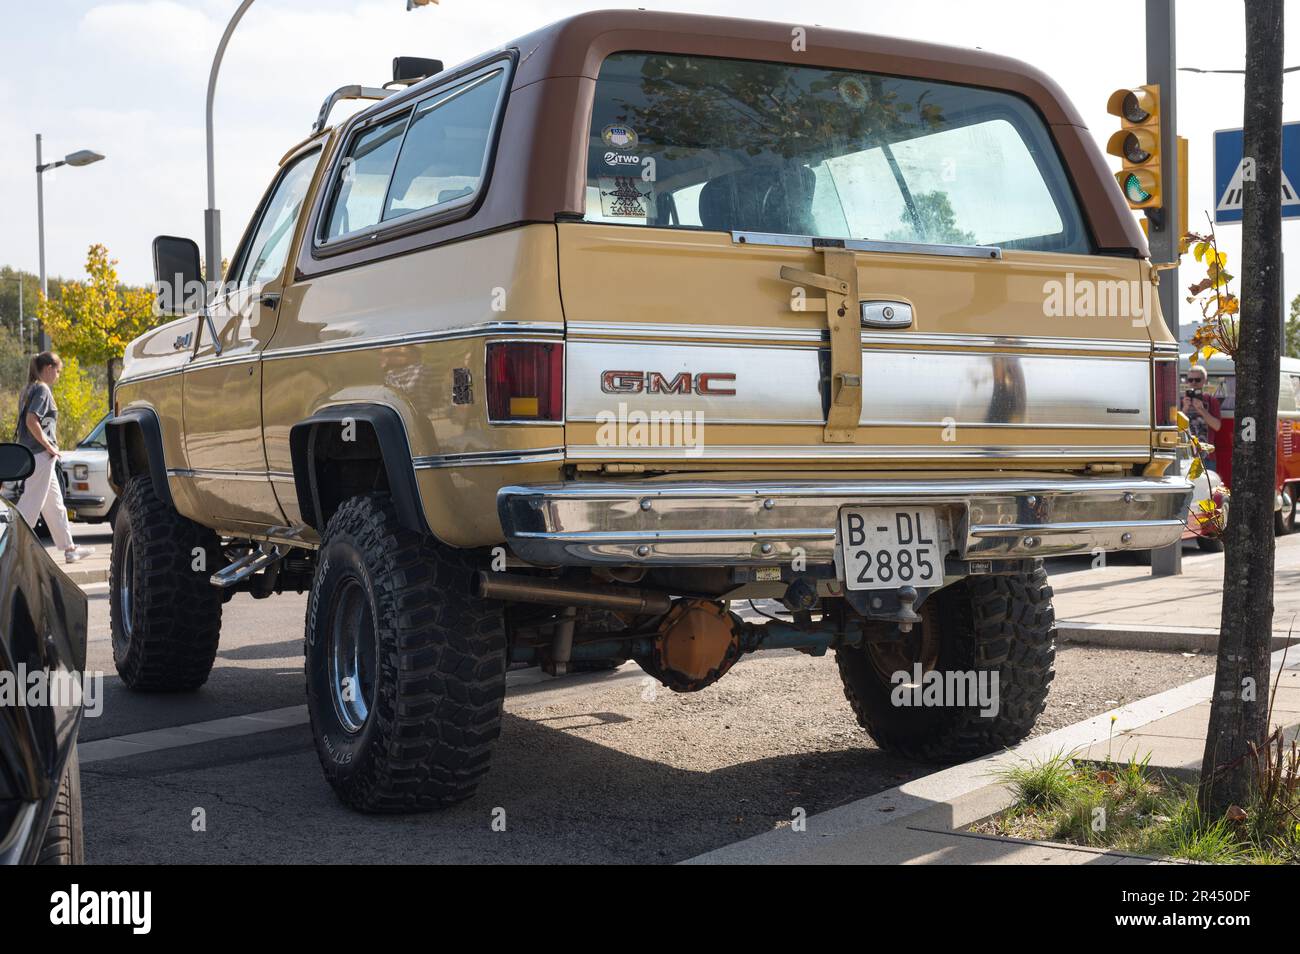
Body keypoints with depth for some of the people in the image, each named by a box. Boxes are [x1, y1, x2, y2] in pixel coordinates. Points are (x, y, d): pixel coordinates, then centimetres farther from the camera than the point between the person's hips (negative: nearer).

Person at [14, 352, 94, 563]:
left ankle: (69, 548, 22)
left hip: (31, 453, 10)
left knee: (55, 504, 15)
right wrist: (48, 446, -16)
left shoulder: (29, 390, 17)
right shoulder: (42, 390, -12)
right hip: (40, 454, -10)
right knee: (31, 504, -7)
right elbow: (31, 421, -22)